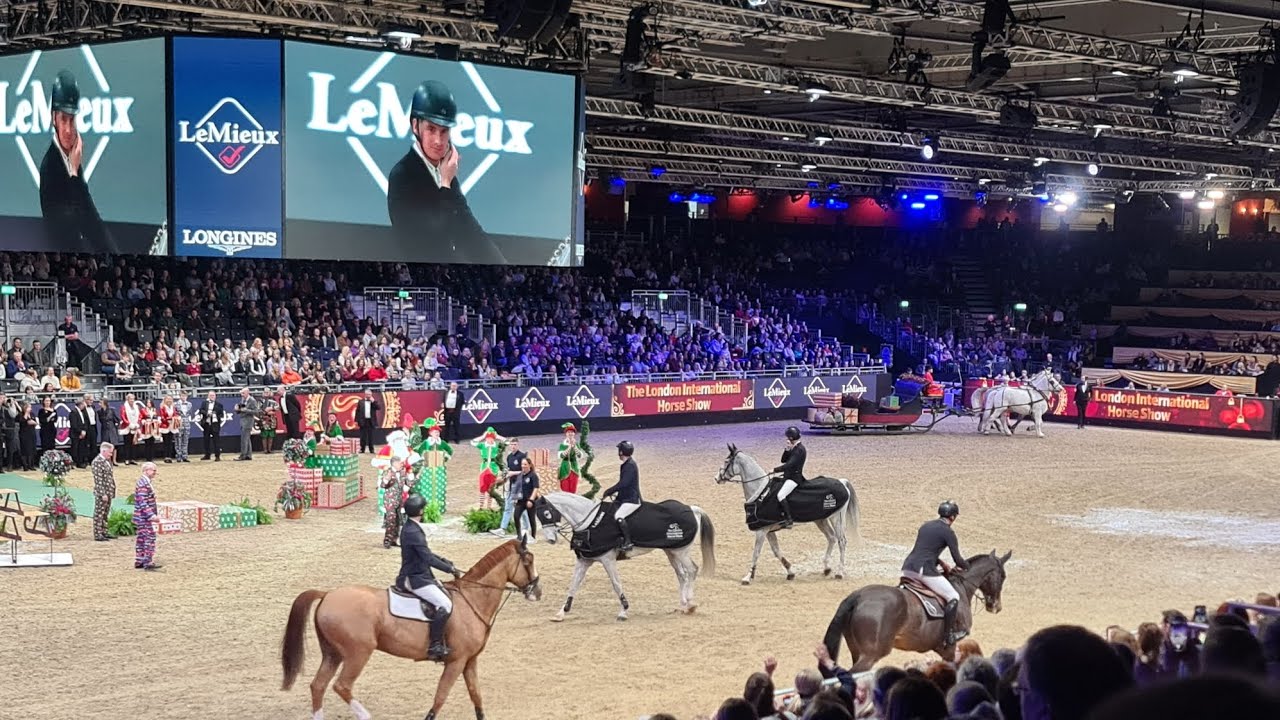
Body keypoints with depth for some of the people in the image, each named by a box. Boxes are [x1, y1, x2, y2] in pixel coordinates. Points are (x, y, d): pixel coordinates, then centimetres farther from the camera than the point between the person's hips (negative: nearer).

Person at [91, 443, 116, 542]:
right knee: (99, 514, -2)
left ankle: (103, 532, 23)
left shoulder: (107, 461, 12)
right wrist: (103, 494, -21)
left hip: (108, 492, 9)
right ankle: (97, 535, 2)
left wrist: (112, 491, 14)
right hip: (101, 493, -9)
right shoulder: (97, 462, -16)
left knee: (105, 514, 15)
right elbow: (98, 480, -20)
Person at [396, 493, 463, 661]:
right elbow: (429, 559, -24)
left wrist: (450, 565, 13)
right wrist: (452, 570, -18)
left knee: (448, 597, 15)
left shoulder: (412, 529, 11)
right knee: (445, 604, -21)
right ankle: (435, 647, -19)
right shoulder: (413, 533, -21)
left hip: (420, 576, 11)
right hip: (415, 580, -11)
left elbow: (427, 554, 20)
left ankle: (441, 641, 18)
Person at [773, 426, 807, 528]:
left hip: (795, 478, -11)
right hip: (788, 476, 11)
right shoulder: (794, 448, 12)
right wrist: (787, 449, -3)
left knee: (781, 495, -25)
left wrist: (775, 470, -23)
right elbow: (784, 460, 13)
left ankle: (789, 519, -24)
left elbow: (789, 465, -25)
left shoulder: (799, 450, -18)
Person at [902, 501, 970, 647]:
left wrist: (941, 563, 30)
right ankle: (948, 636, 0)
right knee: (953, 598, 3)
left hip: (907, 569, 7)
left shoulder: (925, 526, 20)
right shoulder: (948, 532, -2)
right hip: (924, 570, -7)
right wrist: (967, 566, 20)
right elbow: (958, 560, -1)